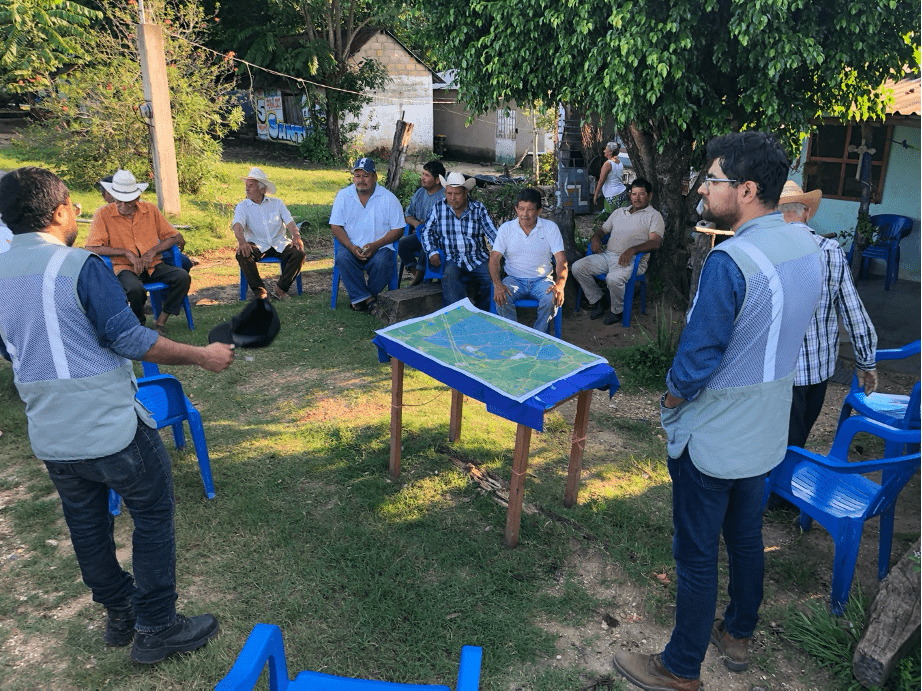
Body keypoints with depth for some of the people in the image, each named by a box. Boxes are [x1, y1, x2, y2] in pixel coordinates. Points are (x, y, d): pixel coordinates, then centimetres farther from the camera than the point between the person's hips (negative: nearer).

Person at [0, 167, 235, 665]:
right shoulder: (79, 265, -17)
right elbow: (131, 340, -19)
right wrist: (203, 356, -10)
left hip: (49, 437, 8)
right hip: (111, 429, -7)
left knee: (87, 525, 20)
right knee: (154, 515, 9)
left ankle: (119, 614, 37)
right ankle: (156, 628, 18)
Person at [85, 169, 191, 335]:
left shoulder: (150, 210, 8)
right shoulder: (103, 214, -1)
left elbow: (173, 236, 11)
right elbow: (92, 248, -8)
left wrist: (153, 251, -6)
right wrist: (126, 252, -12)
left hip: (153, 265, 4)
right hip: (124, 267, -3)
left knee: (182, 276, -24)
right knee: (135, 289, -37)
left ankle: (161, 322, -12)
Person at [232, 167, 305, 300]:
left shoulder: (277, 203, 9)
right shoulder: (242, 206, 4)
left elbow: (290, 222, 2)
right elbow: (237, 224, -13)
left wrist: (296, 236, -20)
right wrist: (241, 241, -36)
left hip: (279, 244, 1)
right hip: (257, 245, -1)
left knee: (299, 253, -26)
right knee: (242, 254, -32)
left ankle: (280, 289, -18)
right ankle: (259, 290, -23)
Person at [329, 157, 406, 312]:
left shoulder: (388, 198, 0)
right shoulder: (343, 196, 5)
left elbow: (398, 230, -1)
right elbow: (336, 226, 3)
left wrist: (376, 245, -17)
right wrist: (351, 247, -16)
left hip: (380, 247, -1)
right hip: (351, 247, 1)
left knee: (381, 262, -33)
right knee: (342, 257, -31)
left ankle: (359, 299, -11)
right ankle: (367, 299, -26)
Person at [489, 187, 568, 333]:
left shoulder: (550, 228, 0)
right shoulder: (506, 228, 2)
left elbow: (561, 259, -7)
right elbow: (494, 258, -4)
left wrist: (560, 285, -26)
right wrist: (497, 284, -23)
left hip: (542, 279, 0)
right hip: (514, 279, 0)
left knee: (552, 299, -31)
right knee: (501, 299, -30)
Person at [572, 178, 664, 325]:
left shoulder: (654, 216, 5)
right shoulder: (619, 212, 25)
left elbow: (655, 242, -9)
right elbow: (603, 229, 28)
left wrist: (632, 250, -25)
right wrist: (595, 237, 2)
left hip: (631, 260, -6)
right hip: (607, 255, 6)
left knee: (614, 279, -37)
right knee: (577, 267, -13)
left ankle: (617, 310, -7)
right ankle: (597, 300, 3)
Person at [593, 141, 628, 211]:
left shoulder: (607, 163, -12)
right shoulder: (620, 163, 12)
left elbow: (601, 181, -12)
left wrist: (595, 195, -6)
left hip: (612, 196, -8)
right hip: (622, 192, 8)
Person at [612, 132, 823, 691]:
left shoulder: (730, 261, -28)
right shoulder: (808, 248, 0)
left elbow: (698, 360, -25)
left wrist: (672, 398, -6)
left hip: (712, 440, -8)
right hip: (766, 433, 8)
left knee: (696, 555, 8)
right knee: (747, 537, 24)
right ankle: (738, 635, 45)